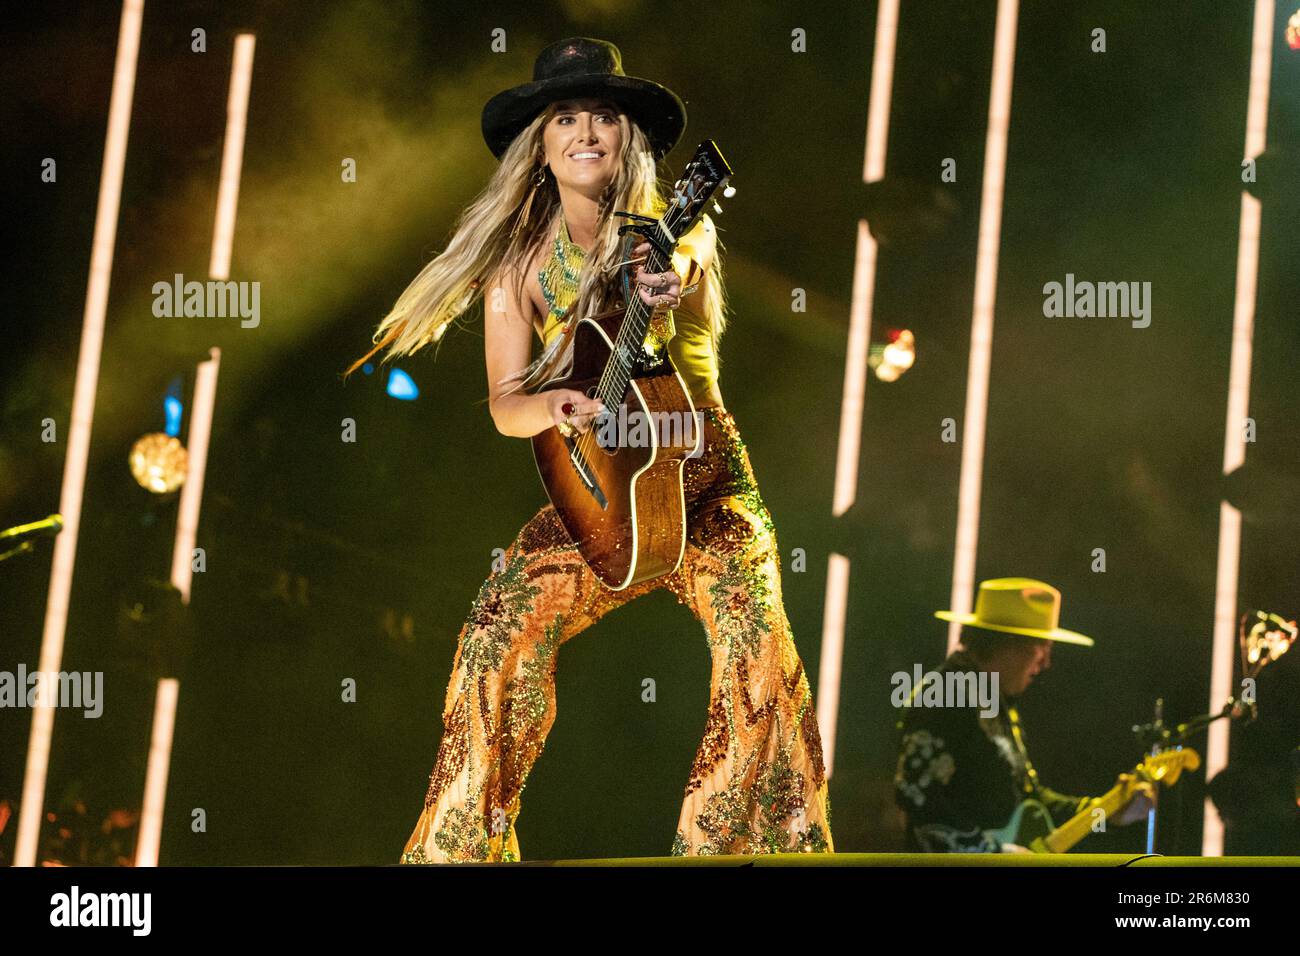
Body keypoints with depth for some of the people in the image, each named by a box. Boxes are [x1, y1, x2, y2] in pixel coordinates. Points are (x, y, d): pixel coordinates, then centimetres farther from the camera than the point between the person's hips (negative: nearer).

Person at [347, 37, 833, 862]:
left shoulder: (672, 229, -4)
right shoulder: (520, 260, 2)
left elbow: (700, 314, -27)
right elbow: (504, 404, -4)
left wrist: (674, 287, -52)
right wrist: (551, 406, -28)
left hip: (706, 488, -2)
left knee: (759, 651, -24)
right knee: (498, 636, -14)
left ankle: (725, 845, -10)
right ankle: (461, 846, -1)